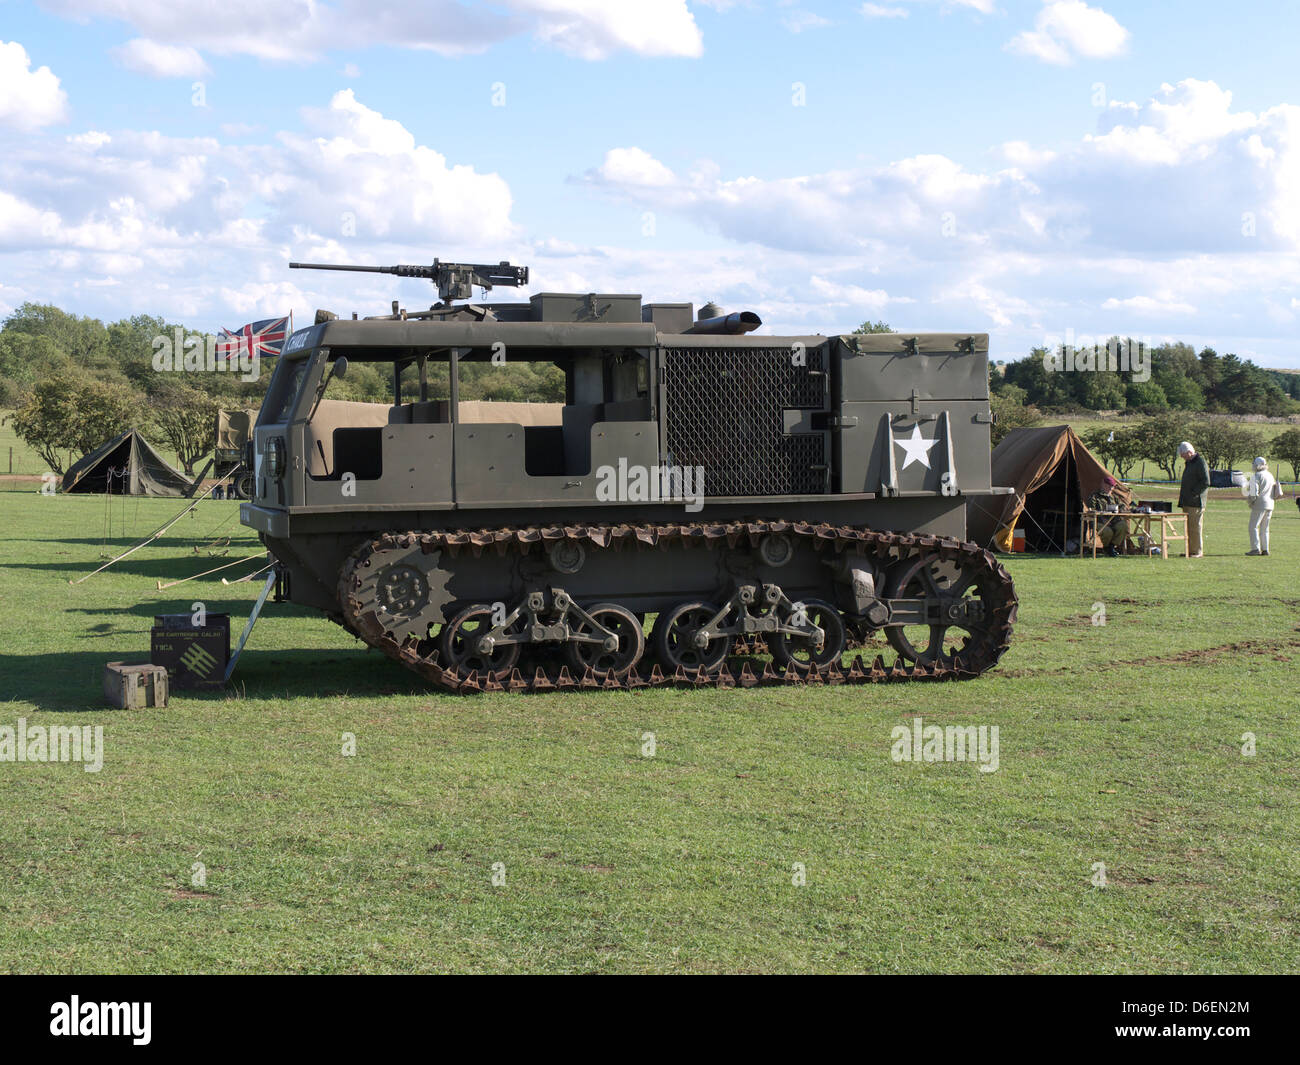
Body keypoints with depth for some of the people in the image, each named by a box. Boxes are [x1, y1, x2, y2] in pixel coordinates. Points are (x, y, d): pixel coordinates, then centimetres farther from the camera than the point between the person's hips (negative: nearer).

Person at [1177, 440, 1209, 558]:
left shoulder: (1200, 463, -10)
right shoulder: (1188, 463, 20)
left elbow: (1206, 483, -16)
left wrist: (1193, 493, -17)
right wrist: (1182, 497, 17)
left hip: (1196, 502, -9)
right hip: (1187, 503, 9)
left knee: (1196, 527, -8)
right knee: (1188, 527, 9)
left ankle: (1198, 552, -5)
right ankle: (1190, 550, 12)